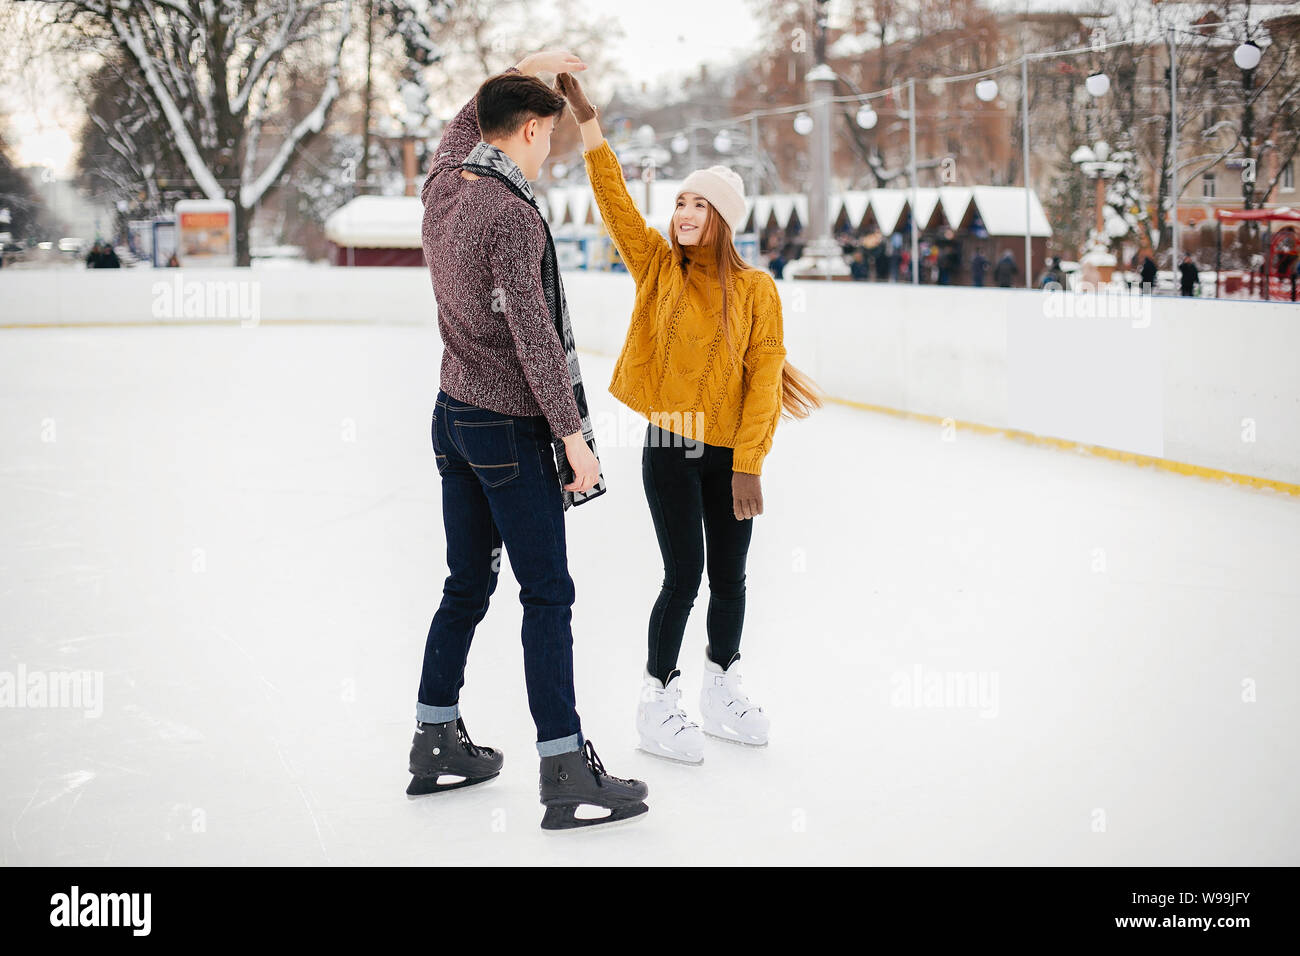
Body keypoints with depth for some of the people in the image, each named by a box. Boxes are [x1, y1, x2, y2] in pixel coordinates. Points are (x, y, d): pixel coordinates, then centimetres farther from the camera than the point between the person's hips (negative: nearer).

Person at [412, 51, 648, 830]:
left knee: (467, 585, 16)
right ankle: (565, 772, 1)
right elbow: (534, 338, -21)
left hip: (455, 415, 8)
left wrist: (529, 67, 34)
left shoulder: (444, 185, 4)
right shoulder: (512, 215, -20)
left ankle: (437, 743, 25)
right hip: (510, 427, -8)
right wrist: (574, 435, -16)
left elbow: (467, 120, 28)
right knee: (547, 595, -3)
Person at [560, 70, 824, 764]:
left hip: (729, 455, 1)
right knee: (684, 575, -3)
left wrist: (748, 466, -12)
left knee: (729, 577, 11)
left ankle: (721, 691, 31)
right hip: (668, 451, -1)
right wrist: (586, 117, -18)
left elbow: (764, 378, -7)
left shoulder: (755, 289, -3)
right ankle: (657, 703, 13)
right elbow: (615, 201, -10)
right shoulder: (658, 269, 0)